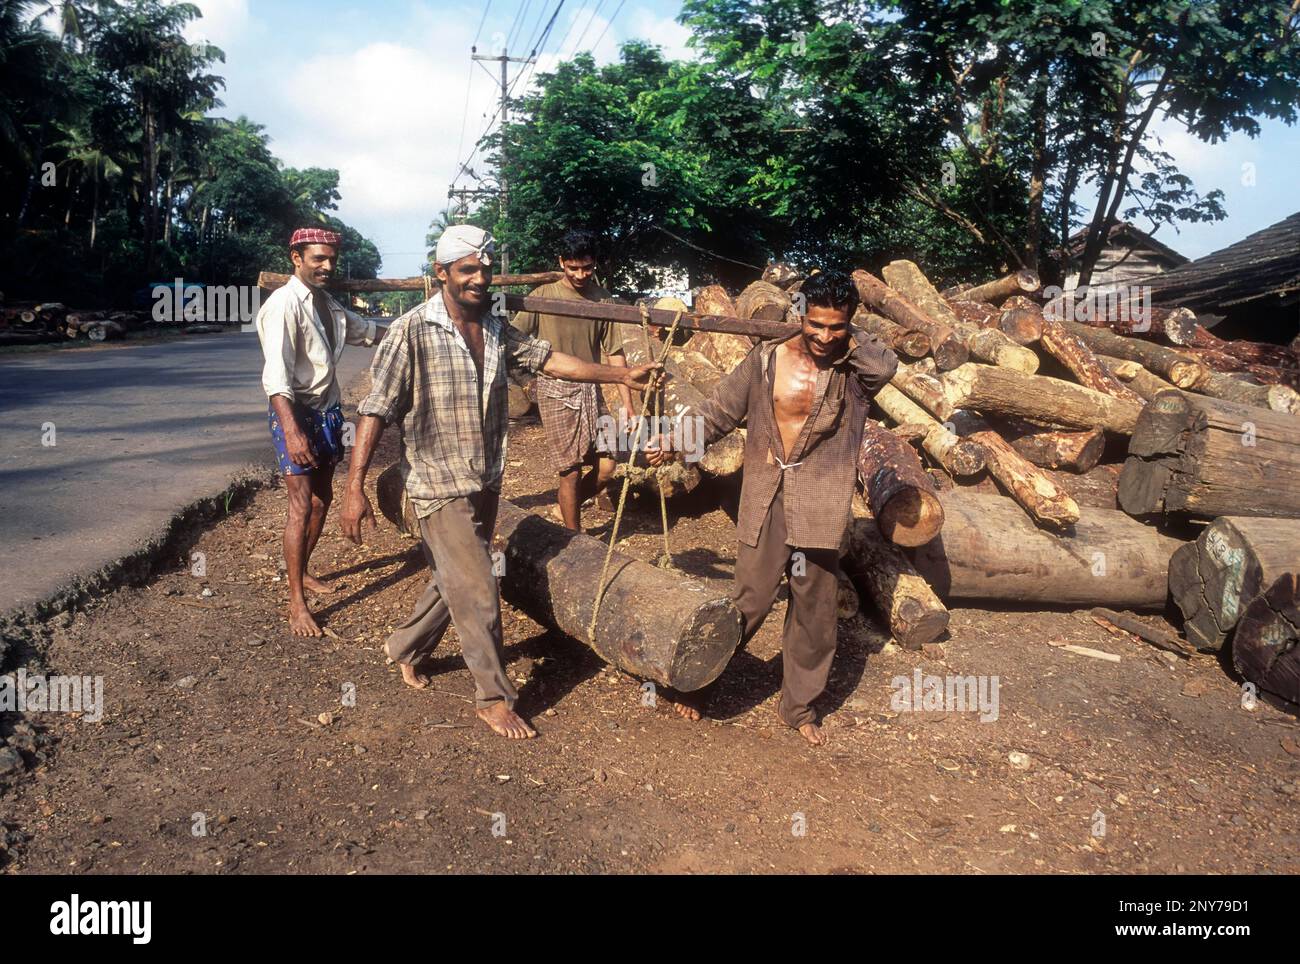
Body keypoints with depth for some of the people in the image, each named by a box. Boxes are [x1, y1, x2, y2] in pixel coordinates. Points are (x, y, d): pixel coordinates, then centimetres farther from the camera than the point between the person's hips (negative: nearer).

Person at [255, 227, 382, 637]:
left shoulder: (328, 303, 9)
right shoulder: (283, 304, -17)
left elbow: (364, 330, 28)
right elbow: (276, 375, -26)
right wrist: (291, 431, -36)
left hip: (327, 409, 9)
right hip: (295, 412, -9)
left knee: (322, 498, 16)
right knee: (301, 505, -10)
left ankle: (302, 571, 34)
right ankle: (296, 603, -3)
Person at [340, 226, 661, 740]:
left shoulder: (497, 330, 5)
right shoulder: (412, 331, -15)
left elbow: (549, 359, 6)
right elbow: (376, 409, -16)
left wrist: (620, 374, -1)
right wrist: (356, 487, -21)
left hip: (486, 482, 7)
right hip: (440, 485, -7)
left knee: (456, 581, 20)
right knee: (478, 593, -4)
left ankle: (407, 649, 44)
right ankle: (494, 697, 13)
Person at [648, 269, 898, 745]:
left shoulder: (854, 370, -2)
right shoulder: (766, 360, -1)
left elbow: (886, 365, -25)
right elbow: (719, 411, 2)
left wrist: (847, 337, -13)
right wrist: (674, 441, -10)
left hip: (820, 510, 1)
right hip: (765, 503, -1)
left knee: (813, 612, 11)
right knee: (748, 602, 4)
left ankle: (800, 705, 30)